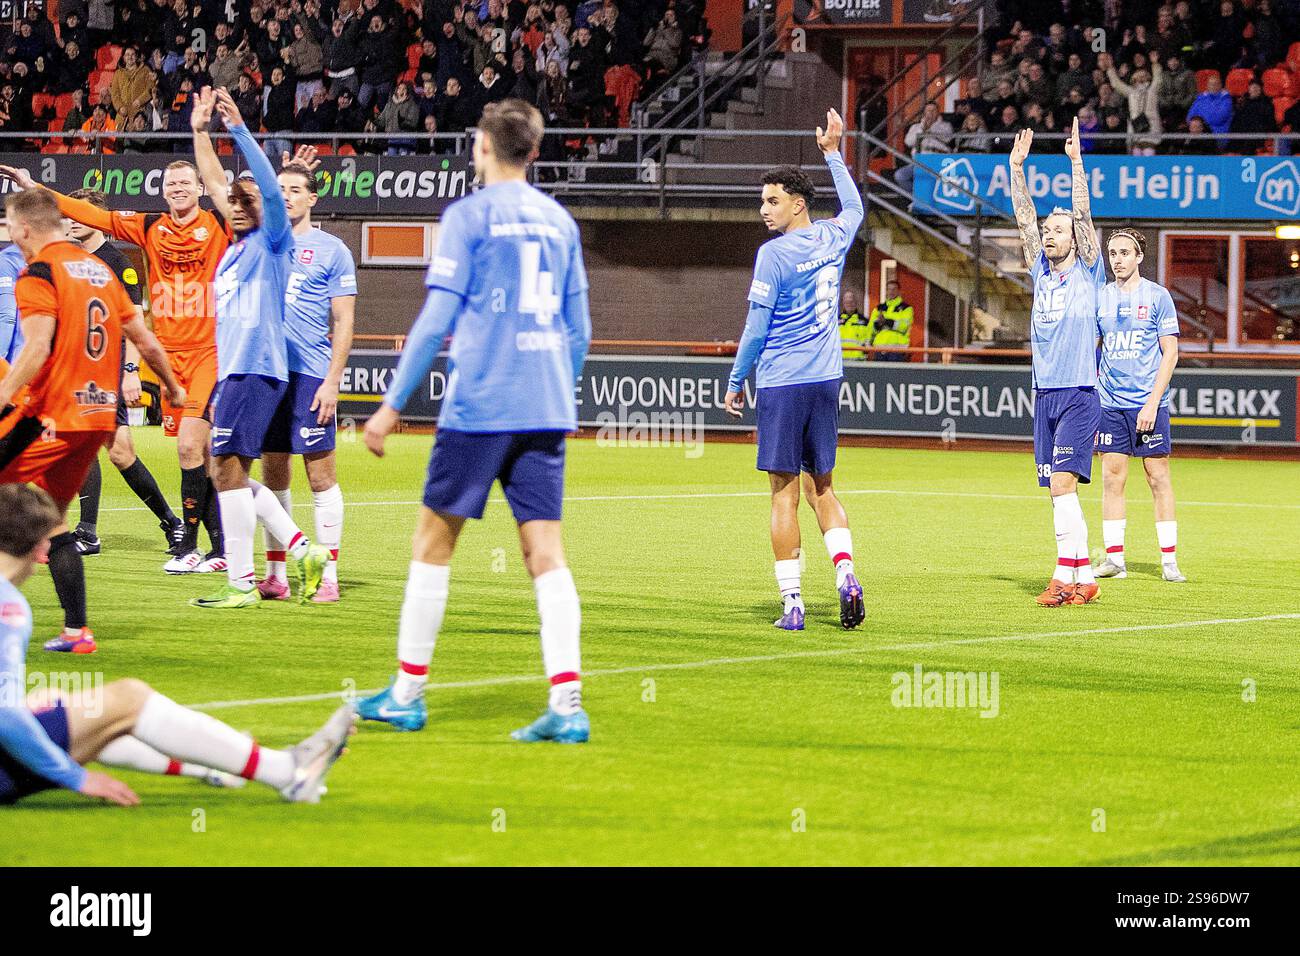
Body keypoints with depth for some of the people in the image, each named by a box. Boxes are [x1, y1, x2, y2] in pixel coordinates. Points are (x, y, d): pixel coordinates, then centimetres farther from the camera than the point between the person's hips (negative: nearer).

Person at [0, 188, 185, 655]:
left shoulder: (38, 273, -8)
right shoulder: (100, 270, 15)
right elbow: (146, 341, 21)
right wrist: (173, 388, 36)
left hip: (49, 416, -8)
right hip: (98, 416, 8)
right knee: (51, 518, 15)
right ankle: (76, 630, 9)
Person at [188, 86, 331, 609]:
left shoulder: (271, 242, -3)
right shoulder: (236, 248, 18)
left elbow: (270, 188, -19)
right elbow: (214, 182, 28)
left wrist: (239, 128, -23)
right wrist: (200, 130, 27)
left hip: (256, 370, -9)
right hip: (231, 371, 9)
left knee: (228, 469, -11)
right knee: (230, 473, 10)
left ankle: (241, 583, -10)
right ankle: (303, 550, 14)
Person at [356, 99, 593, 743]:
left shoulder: (469, 215, -4)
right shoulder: (560, 222, 12)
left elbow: (436, 320, -9)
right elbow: (578, 332, 15)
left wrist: (392, 404, -4)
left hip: (478, 405, -5)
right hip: (546, 410, 5)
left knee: (433, 541, 8)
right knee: (545, 552, 0)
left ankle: (408, 692, 13)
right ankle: (567, 705, -11)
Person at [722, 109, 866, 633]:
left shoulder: (774, 254, -12)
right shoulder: (833, 238, 7)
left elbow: (757, 328, -10)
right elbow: (854, 207, 32)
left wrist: (736, 383, 1)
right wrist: (833, 153, 40)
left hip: (781, 383, -6)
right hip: (826, 378, 6)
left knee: (784, 493, -2)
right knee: (821, 488, 13)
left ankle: (792, 602, -3)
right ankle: (845, 573, -6)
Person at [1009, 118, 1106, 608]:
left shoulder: (1087, 273, 0)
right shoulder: (1041, 272, 13)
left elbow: (1083, 213, -9)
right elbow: (1024, 217, 11)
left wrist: (1076, 160, -13)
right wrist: (1017, 167, 5)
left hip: (1079, 396, -6)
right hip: (1044, 394, 6)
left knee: (1063, 482, -16)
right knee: (1056, 490, 5)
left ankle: (1066, 576, -19)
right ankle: (1085, 578, 10)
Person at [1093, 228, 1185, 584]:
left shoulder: (1157, 296, -2)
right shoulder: (1100, 298, 9)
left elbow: (1170, 353, -4)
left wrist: (1152, 403, -11)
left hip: (1147, 403, -4)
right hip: (1110, 403, 4)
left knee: (1158, 476, -2)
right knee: (1111, 478, 2)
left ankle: (1169, 560, 2)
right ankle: (1114, 558, 7)